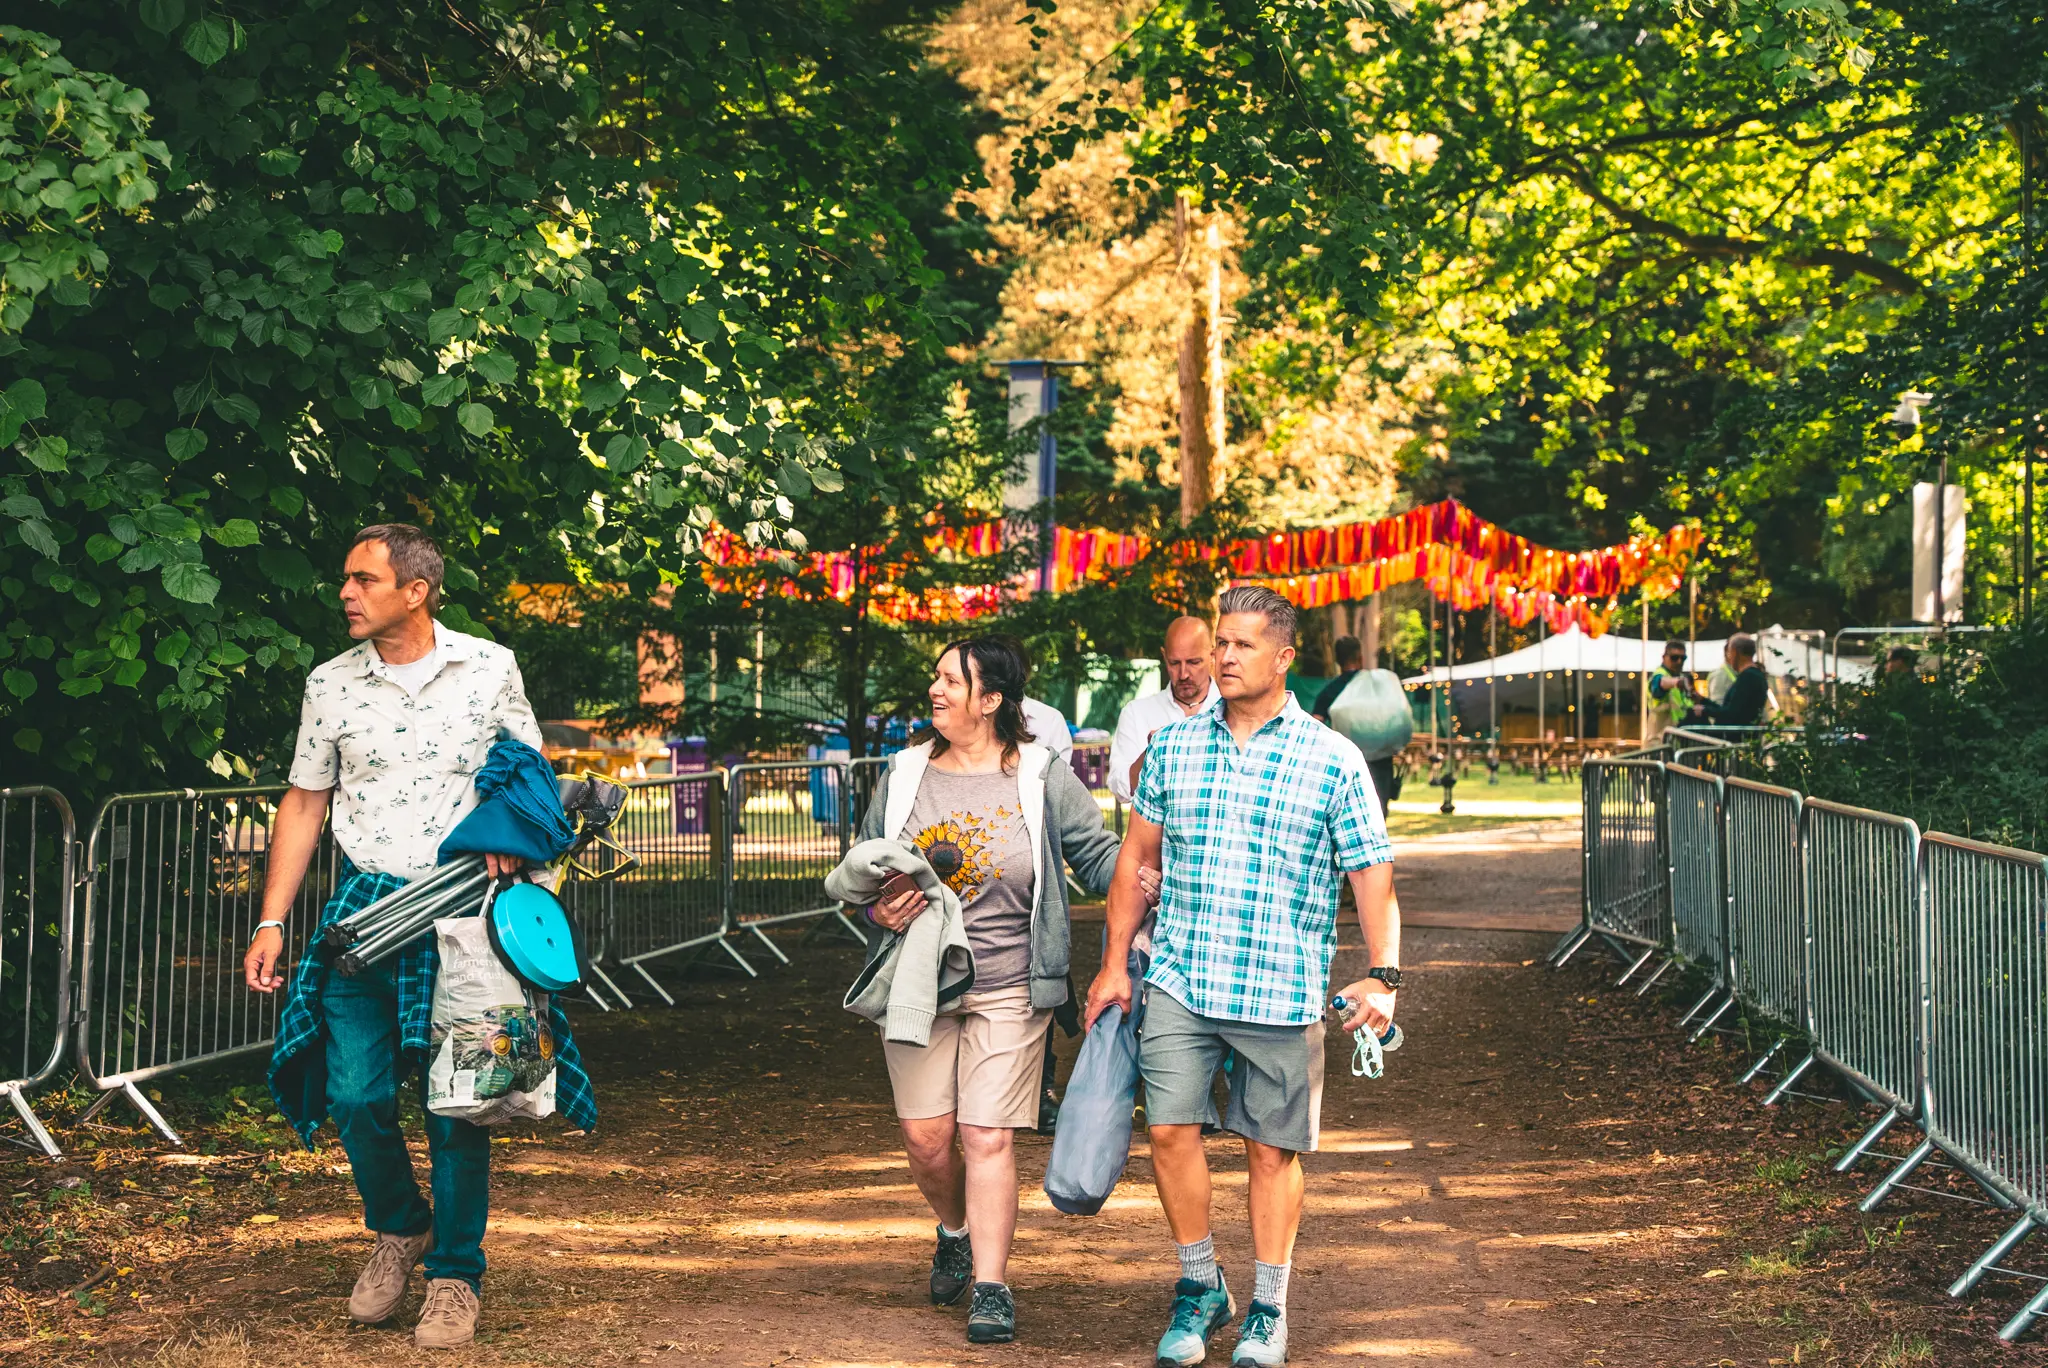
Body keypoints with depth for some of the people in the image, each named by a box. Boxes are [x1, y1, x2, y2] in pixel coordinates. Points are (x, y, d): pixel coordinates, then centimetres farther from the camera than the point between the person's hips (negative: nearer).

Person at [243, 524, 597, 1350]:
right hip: (366, 906, 2)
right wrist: (271, 922, 5)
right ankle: (398, 1228, 23)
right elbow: (304, 802, 10)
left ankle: (455, 1274, 12)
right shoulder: (331, 685, 5)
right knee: (355, 1095, -4)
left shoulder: (489, 670, 0)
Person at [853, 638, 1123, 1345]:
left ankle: (990, 1286, 1)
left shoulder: (1043, 779, 0)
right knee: (926, 1135, 4)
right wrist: (879, 909, -6)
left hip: (1007, 988, -3)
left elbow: (1096, 852, 1)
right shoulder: (904, 774, 8)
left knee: (989, 1138, -8)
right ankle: (956, 1232, 35)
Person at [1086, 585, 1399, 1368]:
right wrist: (1115, 963, 12)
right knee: (1170, 1130, -4)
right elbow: (1137, 855, 15)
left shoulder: (1332, 761, -1)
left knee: (1272, 1149, 6)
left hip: (1282, 992, -2)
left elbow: (1372, 874, -1)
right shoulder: (1174, 747, 8)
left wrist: (1382, 977, -11)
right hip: (1178, 981, 2)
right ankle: (1199, 1288, 17)